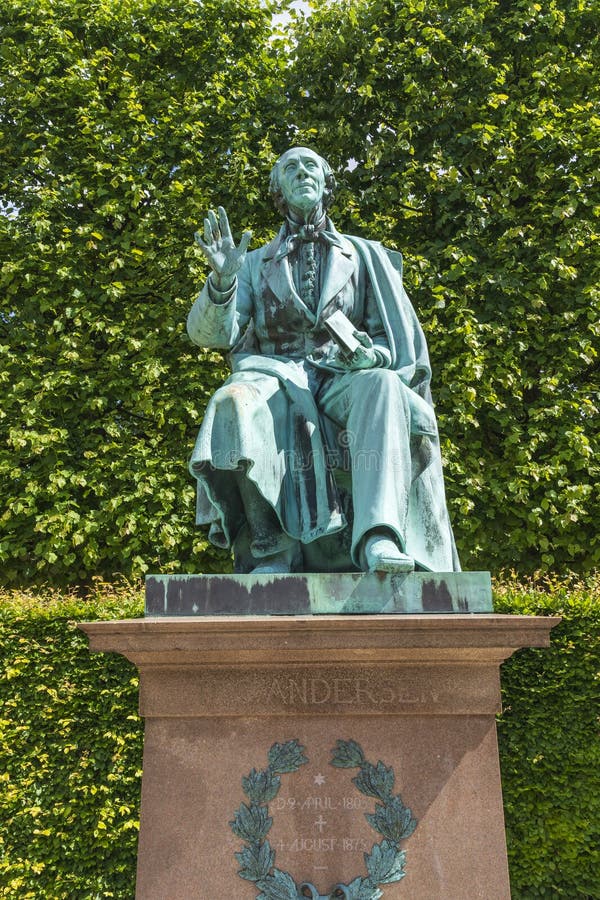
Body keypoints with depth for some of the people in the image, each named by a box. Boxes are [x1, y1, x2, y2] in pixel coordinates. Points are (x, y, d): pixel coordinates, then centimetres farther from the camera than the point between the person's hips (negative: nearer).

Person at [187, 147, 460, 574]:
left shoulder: (364, 255, 20)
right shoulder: (257, 263, 21)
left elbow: (396, 336, 12)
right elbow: (210, 333, 6)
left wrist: (365, 354, -12)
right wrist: (222, 281, -14)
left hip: (342, 380, 0)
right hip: (276, 377, 0)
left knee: (383, 387, -36)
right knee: (234, 403, -35)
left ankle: (379, 537, -49)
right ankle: (268, 548, -35)